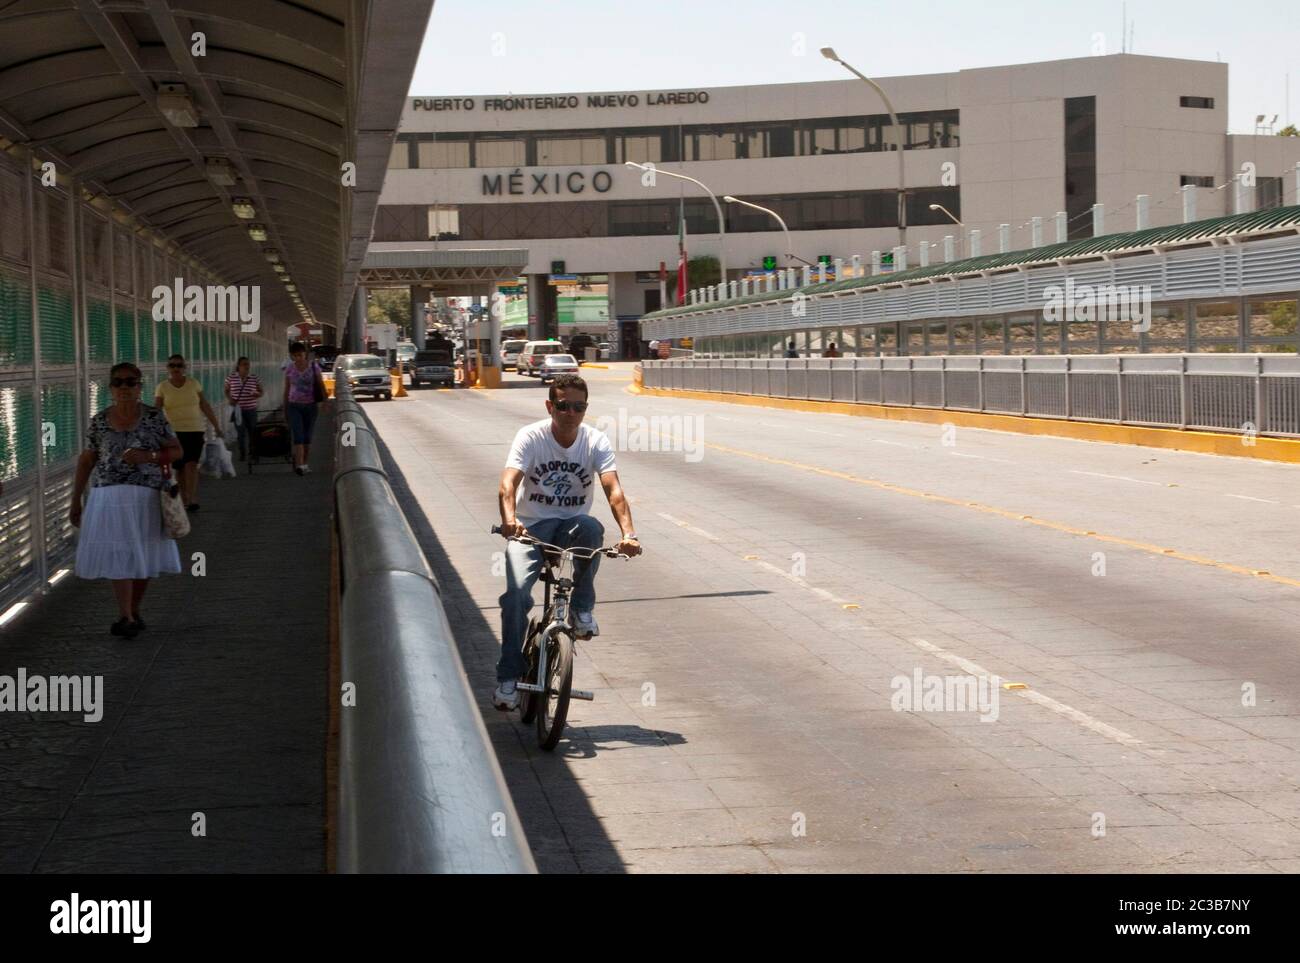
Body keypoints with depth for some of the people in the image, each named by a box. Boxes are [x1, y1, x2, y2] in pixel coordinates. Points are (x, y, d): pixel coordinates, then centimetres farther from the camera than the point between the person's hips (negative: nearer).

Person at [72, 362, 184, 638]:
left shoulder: (154, 417, -1)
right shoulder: (99, 422, 4)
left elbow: (177, 451, 1)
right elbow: (86, 461, 9)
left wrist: (147, 456, -17)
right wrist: (75, 501, 8)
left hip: (145, 498, 0)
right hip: (110, 498, 0)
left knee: (142, 556, 9)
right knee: (118, 555, -10)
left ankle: (134, 611, 26)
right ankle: (126, 618, -13)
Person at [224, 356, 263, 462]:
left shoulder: (254, 378, -2)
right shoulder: (231, 377, -2)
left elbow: (261, 392, 7)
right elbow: (227, 391, 11)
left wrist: (257, 394, -16)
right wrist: (229, 399, -8)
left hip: (251, 410, 1)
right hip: (238, 410, -1)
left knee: (252, 432, 8)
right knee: (241, 432, -8)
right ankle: (242, 454, 2)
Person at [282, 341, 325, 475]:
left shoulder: (313, 367, -2)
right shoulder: (289, 369, 2)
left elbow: (321, 385, 2)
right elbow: (286, 389, 10)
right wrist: (285, 408, 11)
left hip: (310, 406, 0)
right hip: (294, 405, 0)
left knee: (307, 437, 7)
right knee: (298, 435, -13)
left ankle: (305, 464, 20)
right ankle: (299, 465, -22)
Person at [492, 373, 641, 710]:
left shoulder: (596, 442, -7)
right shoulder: (530, 437, -12)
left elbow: (613, 489, -21)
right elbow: (508, 484, -26)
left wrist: (628, 534, -39)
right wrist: (509, 519, -49)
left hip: (571, 524, 1)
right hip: (531, 526, -1)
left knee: (591, 528, -36)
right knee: (517, 592, -23)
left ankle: (583, 608, -13)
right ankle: (508, 677, -9)